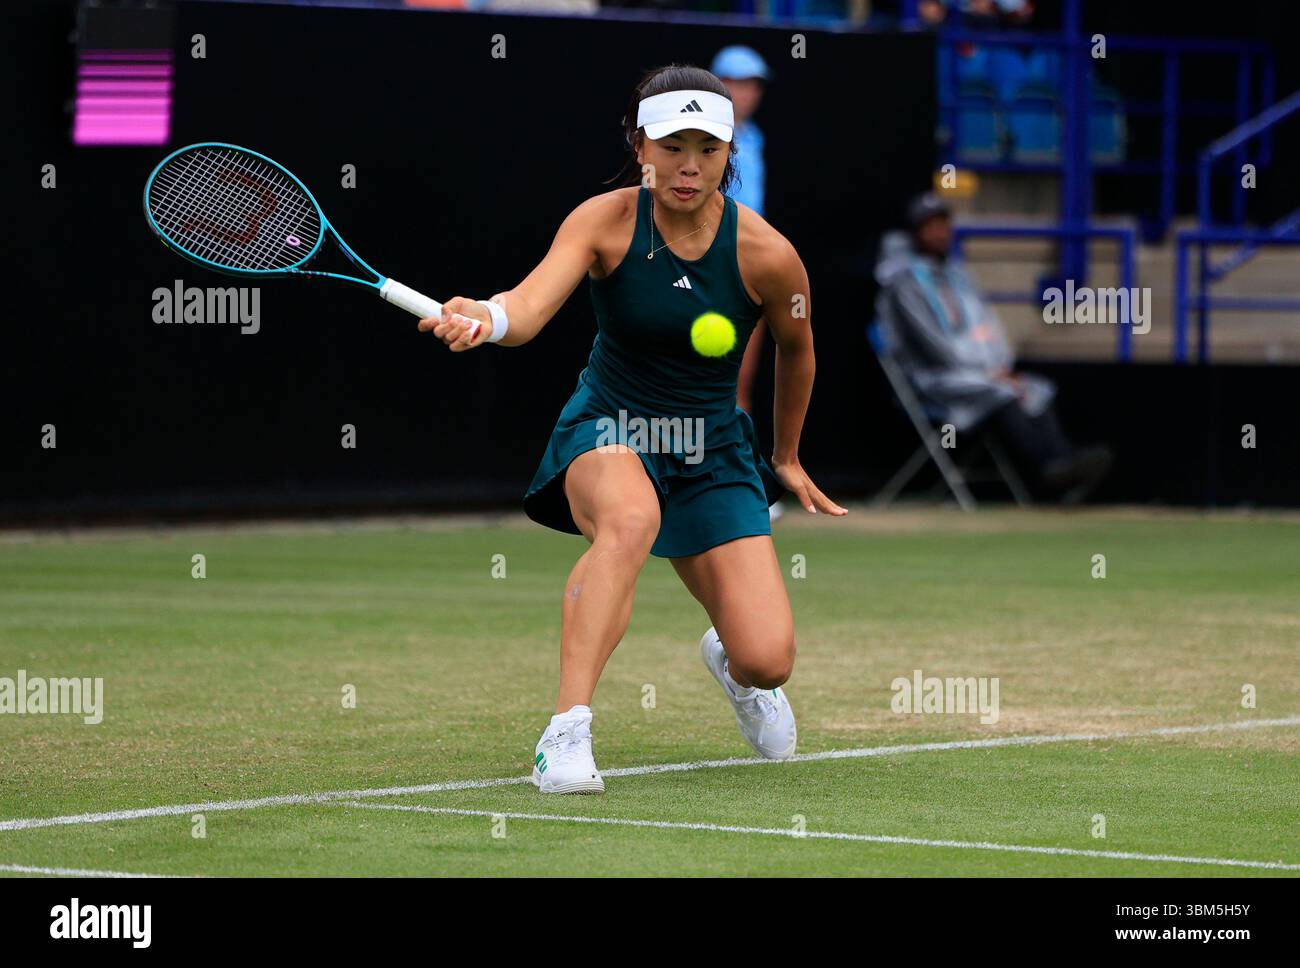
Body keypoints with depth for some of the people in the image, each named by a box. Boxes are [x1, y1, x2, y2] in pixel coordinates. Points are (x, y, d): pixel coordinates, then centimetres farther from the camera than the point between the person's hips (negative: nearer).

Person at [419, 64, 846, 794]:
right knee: (630, 518, -41)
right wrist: (486, 317, -55)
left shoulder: (766, 255, -11)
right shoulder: (606, 221, -15)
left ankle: (731, 659, 32)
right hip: (607, 431, -2)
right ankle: (567, 732, -40)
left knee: (768, 661, -10)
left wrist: (787, 455, 22)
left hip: (714, 451, 2)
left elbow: (796, 349, 10)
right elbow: (533, 304, -31)